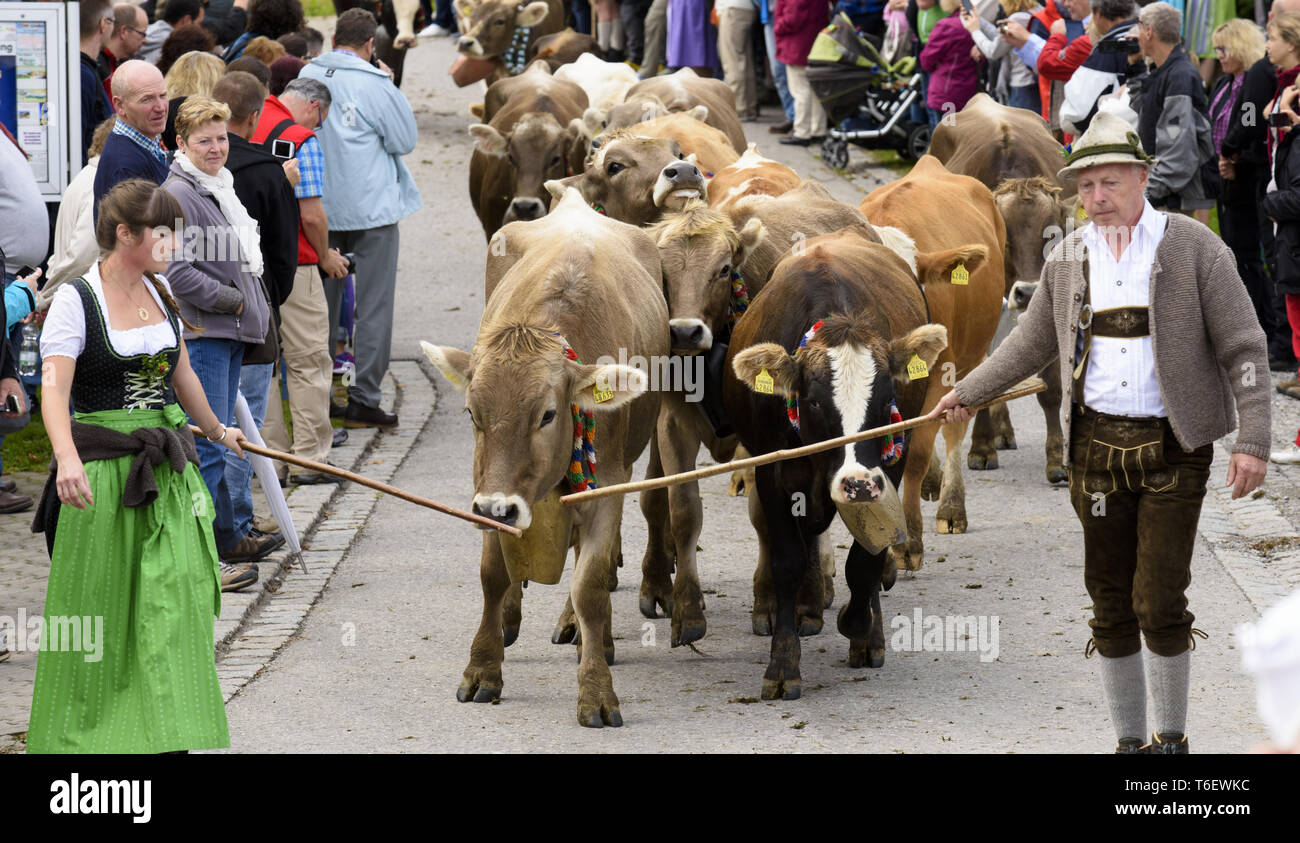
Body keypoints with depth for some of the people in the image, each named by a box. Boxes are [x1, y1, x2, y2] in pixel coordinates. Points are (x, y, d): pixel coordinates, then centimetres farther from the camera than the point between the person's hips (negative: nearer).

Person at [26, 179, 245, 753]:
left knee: (174, 597, -1)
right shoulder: (75, 300, -10)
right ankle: (78, 735, 12)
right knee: (97, 611, 0)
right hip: (102, 470, -5)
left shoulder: (159, 292, 10)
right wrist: (67, 458, -39)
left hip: (166, 469, 6)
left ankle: (167, 732, 3)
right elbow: (54, 387, -23)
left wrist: (214, 430, 39)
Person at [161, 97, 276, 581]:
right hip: (199, 333, -10)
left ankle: (224, 538, 27)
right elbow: (178, 271, -20)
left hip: (228, 331, 10)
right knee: (206, 443, -12)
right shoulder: (177, 195, -14)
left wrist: (253, 307, 17)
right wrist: (232, 300, -14)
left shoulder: (220, 188, 17)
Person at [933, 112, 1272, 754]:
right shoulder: (1068, 259, 9)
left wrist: (1252, 441, -11)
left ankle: (1172, 736, 7)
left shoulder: (1194, 248, -4)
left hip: (1172, 451, -4)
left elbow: (1243, 349, -4)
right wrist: (968, 392, 30)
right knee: (1111, 605, 5)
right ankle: (1129, 740, 17)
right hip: (1096, 446, 4)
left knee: (1158, 602, -10)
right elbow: (1032, 342, 25)